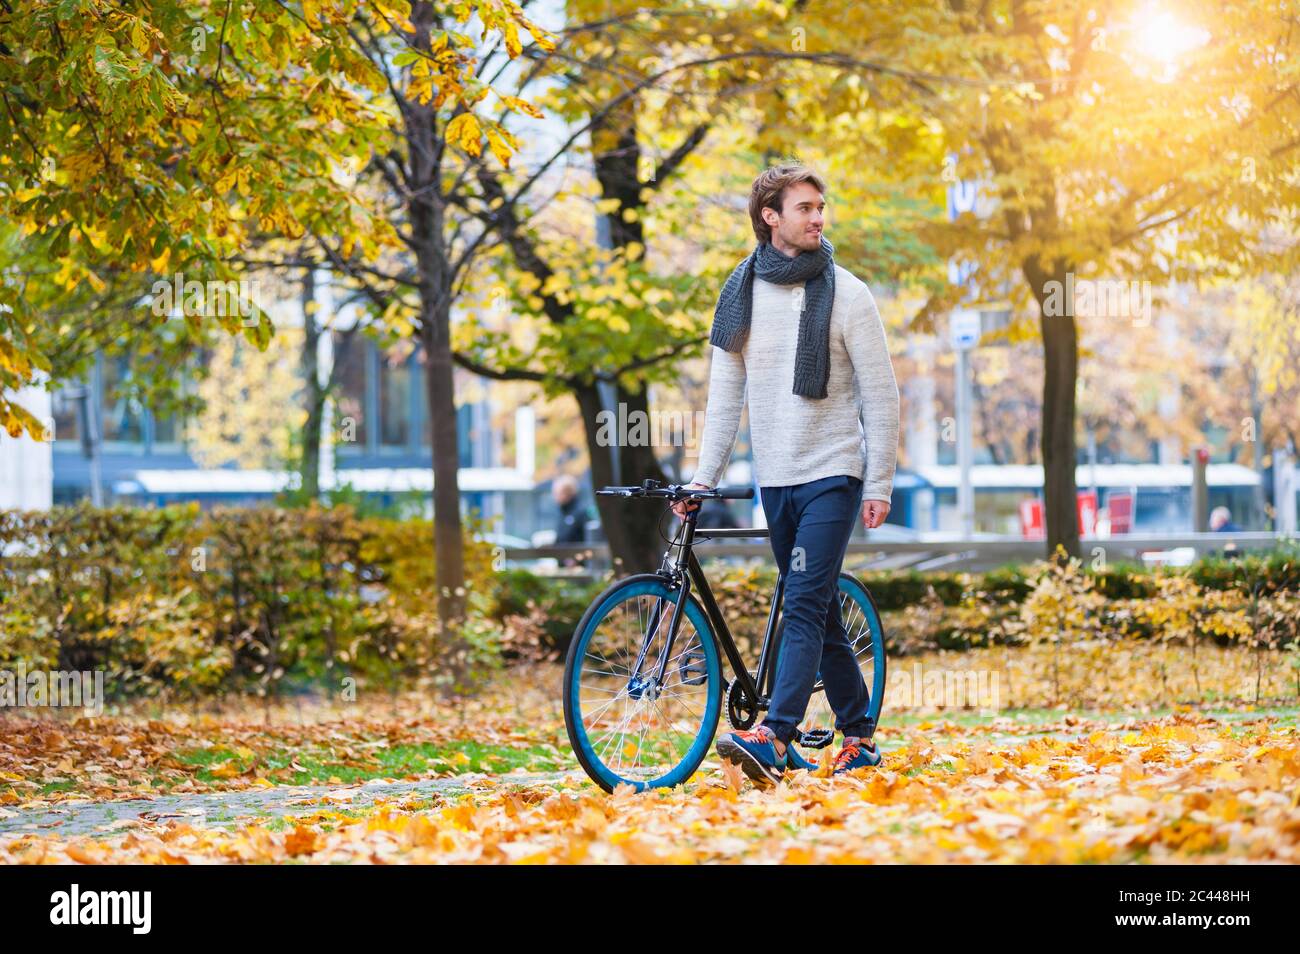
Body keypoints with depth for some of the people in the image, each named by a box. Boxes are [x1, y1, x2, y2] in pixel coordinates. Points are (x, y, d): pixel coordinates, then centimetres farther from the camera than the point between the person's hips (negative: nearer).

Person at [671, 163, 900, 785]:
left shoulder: (846, 293, -4)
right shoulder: (741, 294, 6)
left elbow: (881, 395, -3)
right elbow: (725, 394, 9)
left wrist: (880, 484, -7)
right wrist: (704, 477, 2)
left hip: (833, 475, -5)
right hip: (774, 478, 5)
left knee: (804, 605, -15)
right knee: (817, 611, 9)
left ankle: (772, 740, -24)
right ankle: (858, 736, 19)